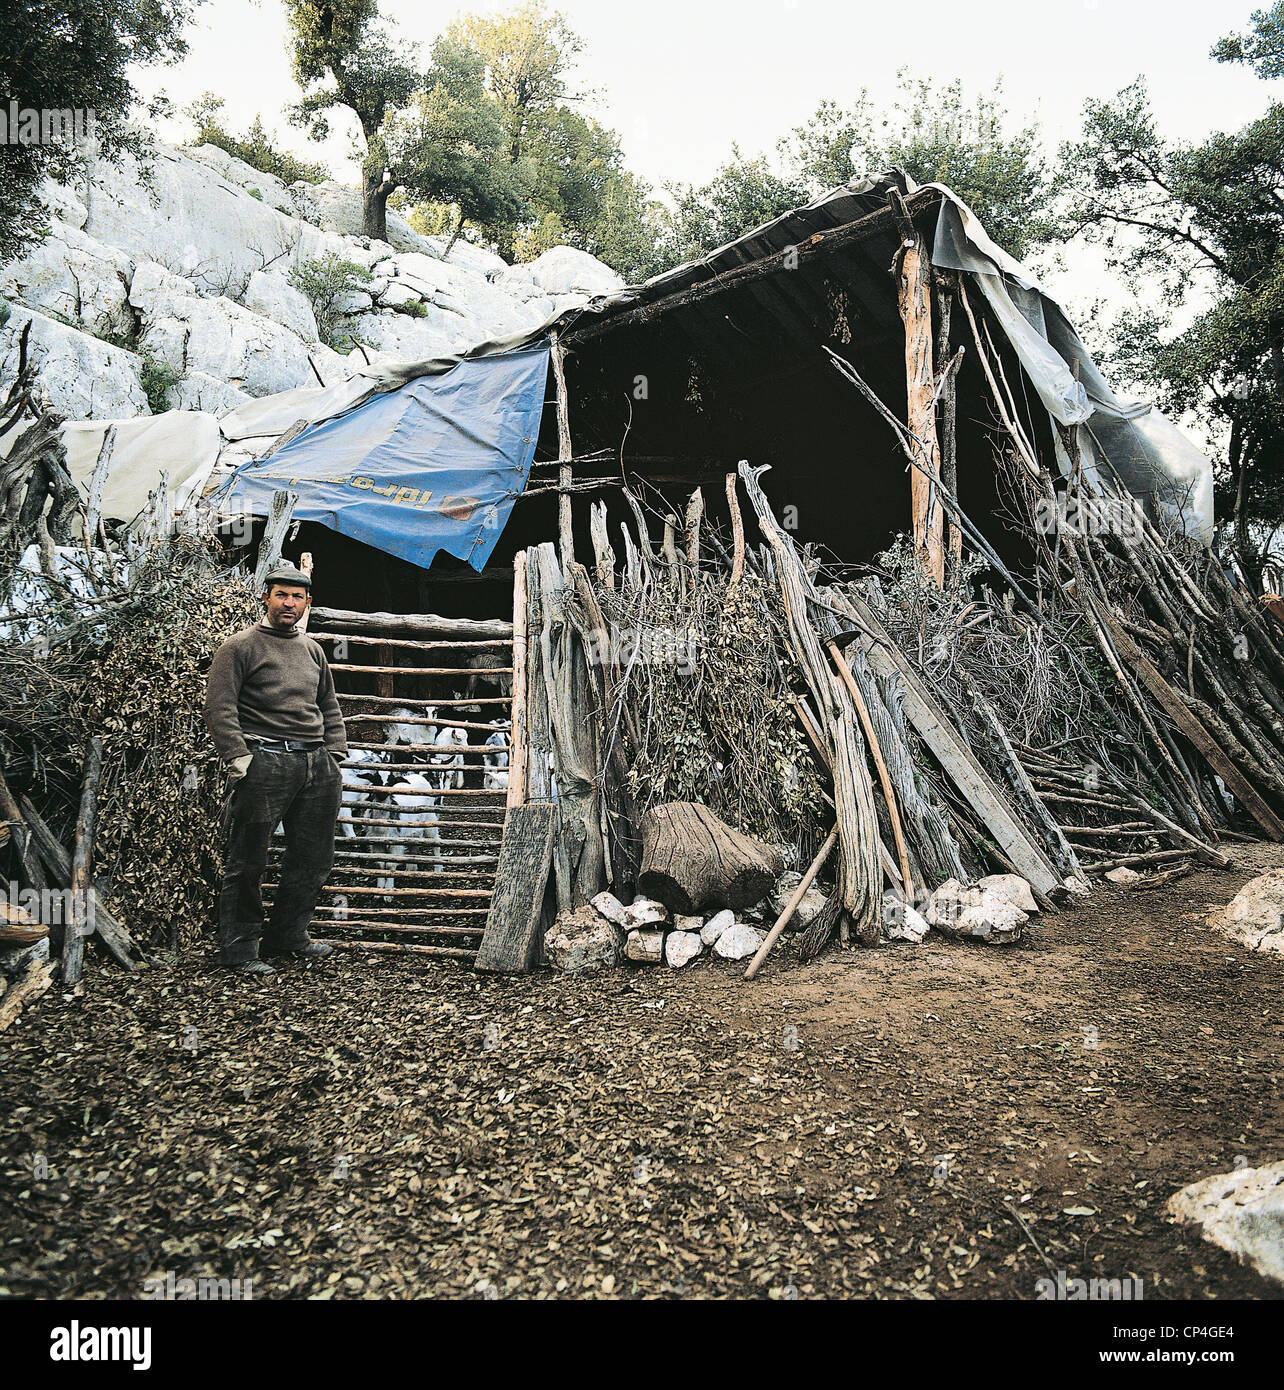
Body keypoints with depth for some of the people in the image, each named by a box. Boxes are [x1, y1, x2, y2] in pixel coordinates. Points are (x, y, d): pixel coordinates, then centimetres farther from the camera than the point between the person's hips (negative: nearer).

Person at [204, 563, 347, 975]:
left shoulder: (312, 650, 19)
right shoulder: (240, 646, 0)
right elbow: (219, 708, -7)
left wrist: (334, 755, 14)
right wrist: (238, 757, -14)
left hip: (317, 765, 7)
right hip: (265, 760, -6)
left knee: (313, 858, 11)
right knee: (247, 862, -1)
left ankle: (288, 934, 25)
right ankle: (239, 947, 11)